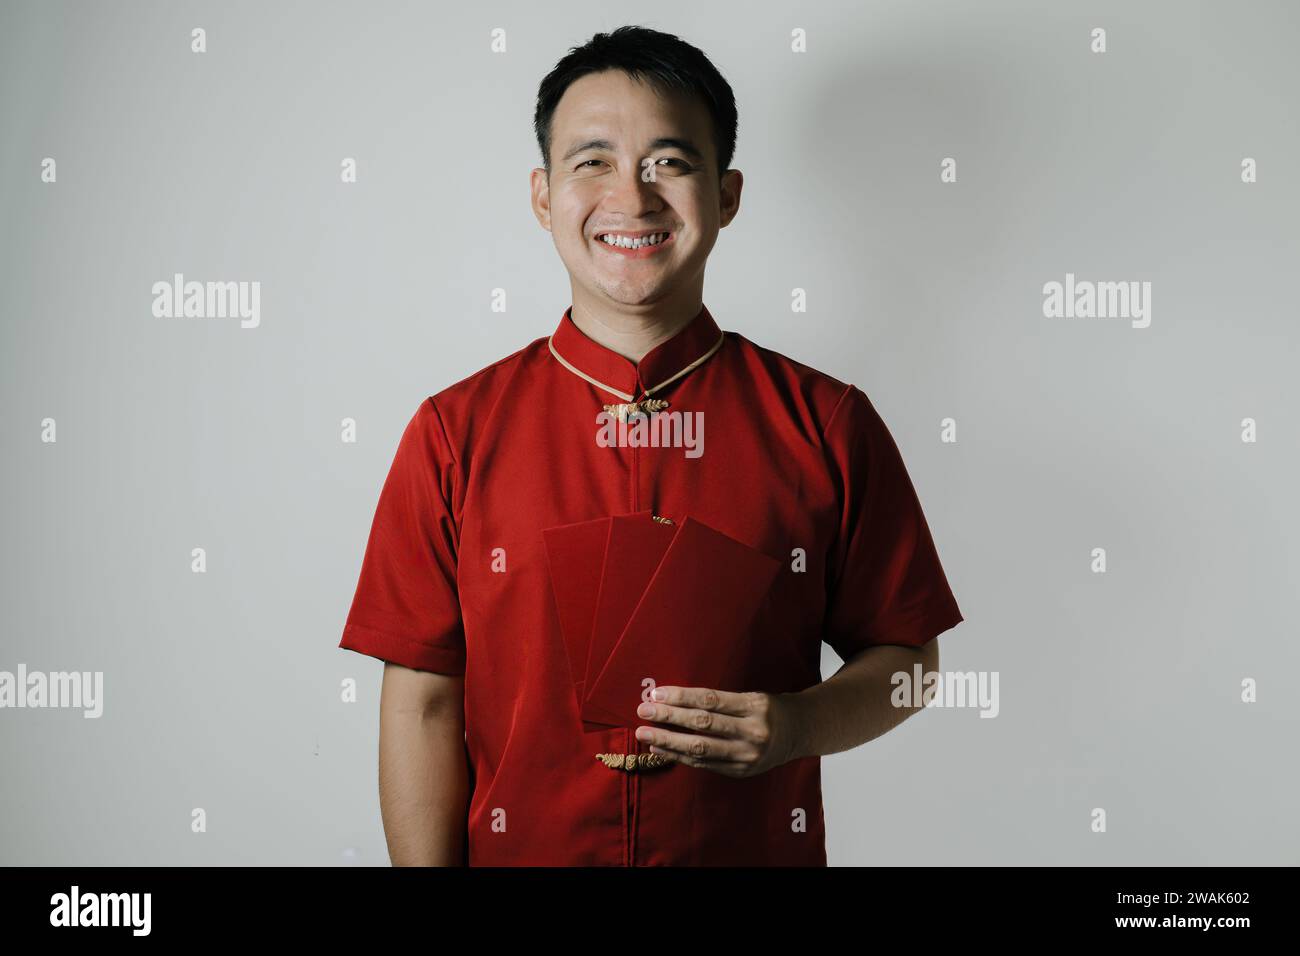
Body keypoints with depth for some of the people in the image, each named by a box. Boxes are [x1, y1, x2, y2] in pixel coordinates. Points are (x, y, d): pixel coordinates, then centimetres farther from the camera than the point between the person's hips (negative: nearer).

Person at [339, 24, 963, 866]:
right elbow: (423, 701, -5)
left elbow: (906, 656, 1)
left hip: (760, 850, 0)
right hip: (522, 848, 0)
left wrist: (797, 725, -16)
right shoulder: (455, 434, -6)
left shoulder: (828, 425, -6)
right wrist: (430, 866, -11)